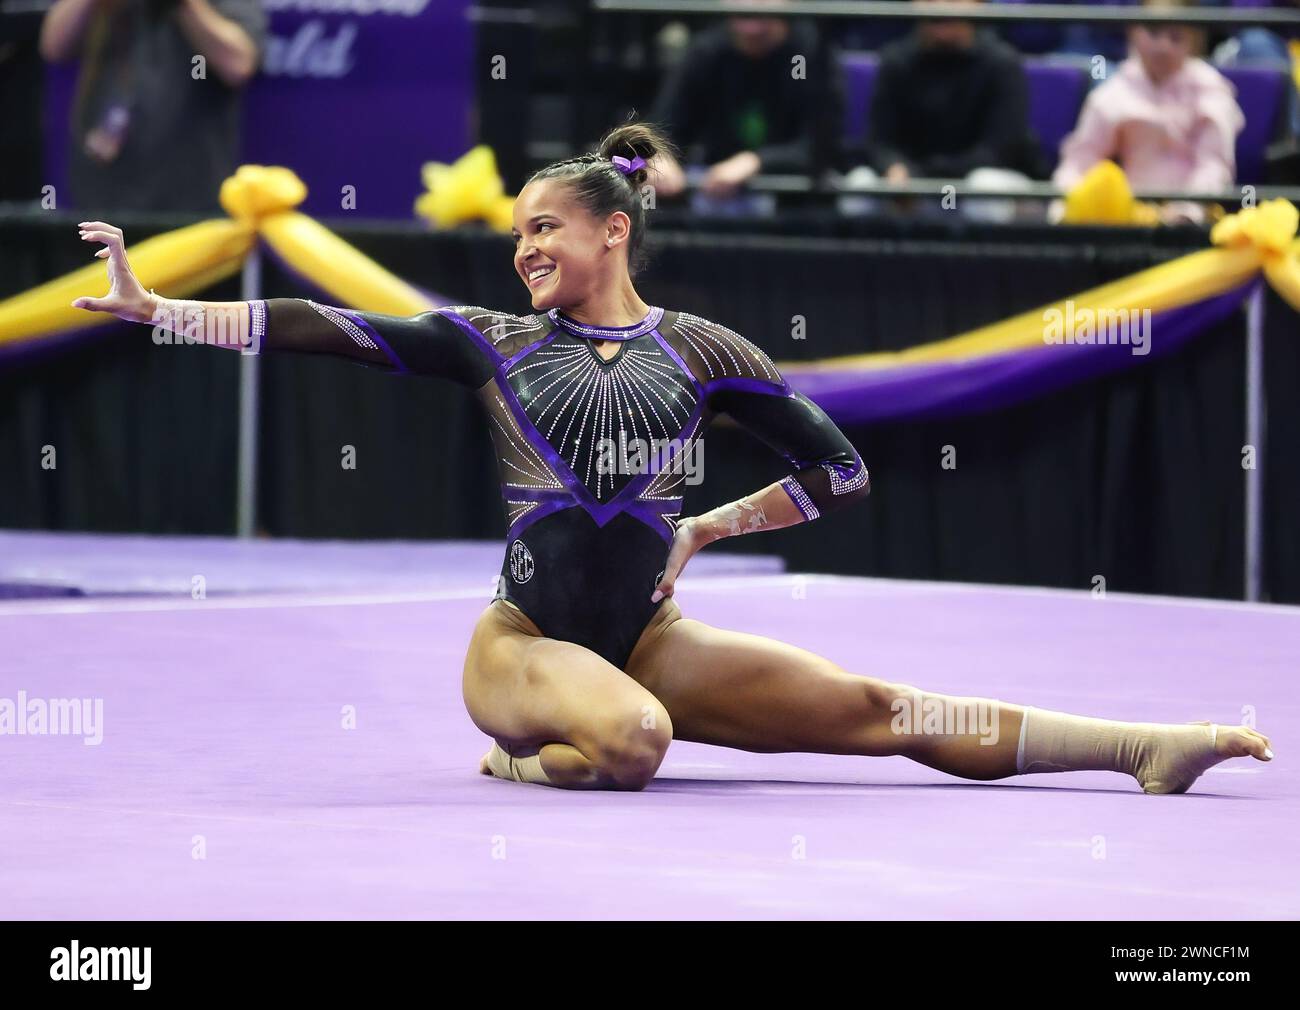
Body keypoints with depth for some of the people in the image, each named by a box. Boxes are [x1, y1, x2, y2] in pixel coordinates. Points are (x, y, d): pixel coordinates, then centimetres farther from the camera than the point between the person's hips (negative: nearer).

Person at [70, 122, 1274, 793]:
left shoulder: (700, 349, 3)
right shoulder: (495, 342, 2)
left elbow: (841, 467, 8)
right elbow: (326, 328, -3)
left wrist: (703, 530, 6)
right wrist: (155, 309, -9)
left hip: (652, 638, 1)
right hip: (526, 639, -1)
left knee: (878, 710, -12)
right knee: (631, 739, -37)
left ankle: (1149, 746, -18)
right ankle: (525, 754, -4)